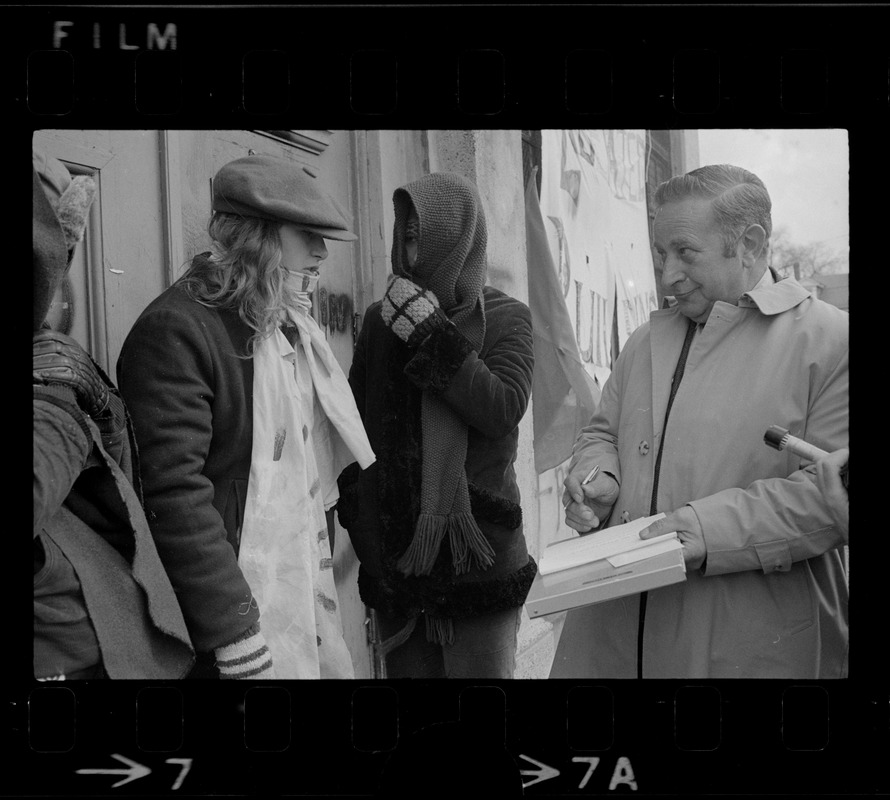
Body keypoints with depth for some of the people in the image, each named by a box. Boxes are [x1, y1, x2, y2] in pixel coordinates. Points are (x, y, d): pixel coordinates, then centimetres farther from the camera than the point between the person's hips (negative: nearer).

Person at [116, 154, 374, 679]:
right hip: (242, 608, -8)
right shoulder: (175, 332, -17)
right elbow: (174, 494, -23)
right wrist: (234, 635, -24)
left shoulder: (291, 323, 12)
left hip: (310, 594, 8)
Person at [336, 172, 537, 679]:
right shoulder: (382, 319, 6)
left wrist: (431, 337, -20)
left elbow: (504, 410, -16)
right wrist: (353, 514, 1)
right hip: (394, 550, 3)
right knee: (407, 669, 11)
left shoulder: (506, 319, -2)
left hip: (476, 547, -3)